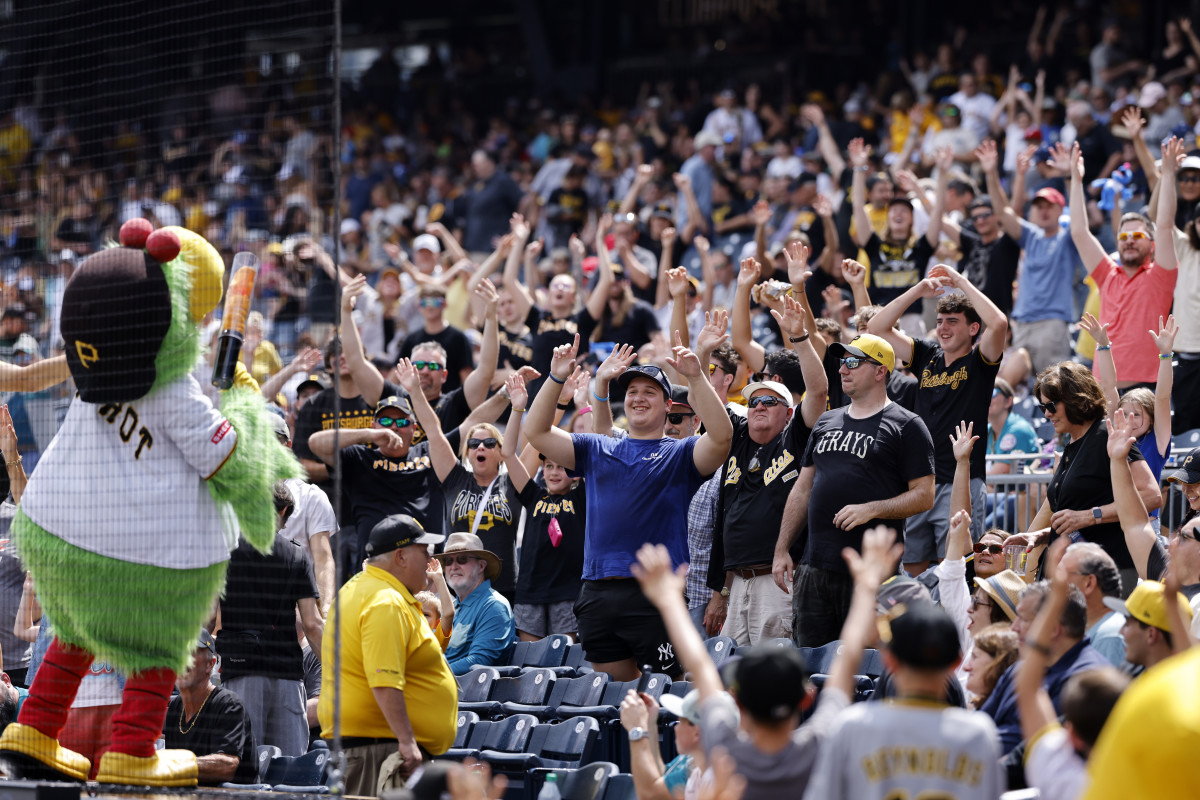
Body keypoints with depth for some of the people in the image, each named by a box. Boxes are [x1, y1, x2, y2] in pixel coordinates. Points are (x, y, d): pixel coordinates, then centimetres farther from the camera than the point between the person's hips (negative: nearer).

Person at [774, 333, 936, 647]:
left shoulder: (906, 426, -1)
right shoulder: (826, 423, 19)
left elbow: (924, 496, -6)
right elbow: (802, 490, 21)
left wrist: (871, 509, -19)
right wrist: (782, 550, 14)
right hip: (814, 566, 6)